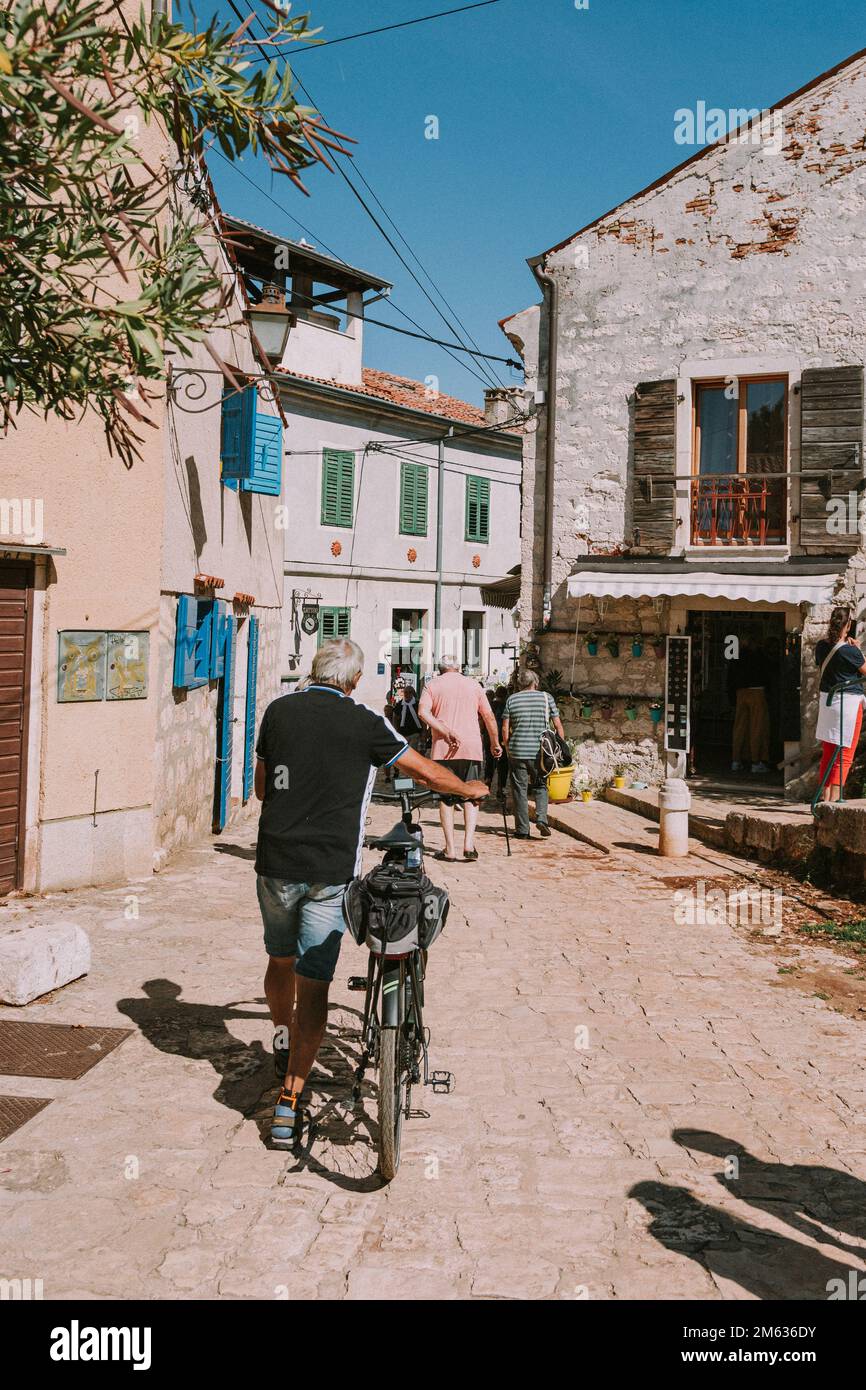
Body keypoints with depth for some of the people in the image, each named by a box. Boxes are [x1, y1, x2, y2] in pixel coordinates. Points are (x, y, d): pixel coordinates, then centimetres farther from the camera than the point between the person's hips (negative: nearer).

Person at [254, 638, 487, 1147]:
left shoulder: (278, 711, 4)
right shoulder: (364, 723, -6)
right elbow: (426, 771, 4)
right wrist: (469, 789, 23)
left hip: (276, 862, 3)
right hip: (331, 870, -3)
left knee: (281, 960, 25)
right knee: (314, 983, 2)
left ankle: (283, 1044, 47)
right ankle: (289, 1102, 0)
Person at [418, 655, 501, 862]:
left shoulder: (432, 685, 8)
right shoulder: (473, 685, 12)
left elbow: (423, 712, -10)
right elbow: (489, 717, 10)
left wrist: (446, 731, -16)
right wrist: (495, 744, 20)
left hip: (443, 749, -1)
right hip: (472, 748, 1)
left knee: (446, 799, 7)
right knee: (471, 797, 9)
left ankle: (450, 849, 4)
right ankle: (469, 844, -7)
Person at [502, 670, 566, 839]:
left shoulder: (512, 699, 4)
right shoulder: (546, 697, 4)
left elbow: (505, 729, 2)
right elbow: (558, 726, 3)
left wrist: (508, 749, 12)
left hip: (517, 751, 0)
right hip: (541, 752, 0)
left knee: (520, 790, 6)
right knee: (541, 787, 16)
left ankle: (522, 830, 6)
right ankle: (541, 818, -4)